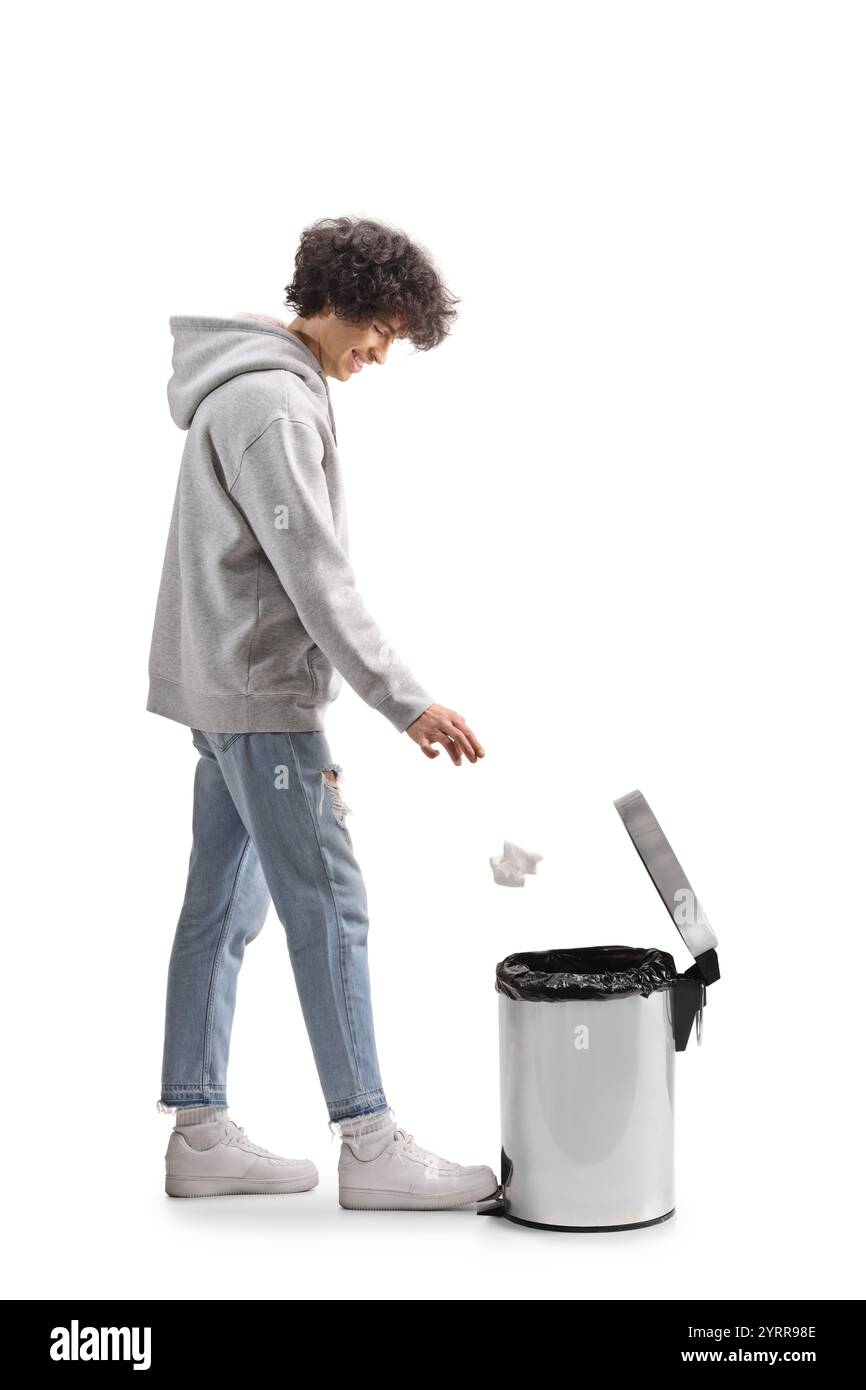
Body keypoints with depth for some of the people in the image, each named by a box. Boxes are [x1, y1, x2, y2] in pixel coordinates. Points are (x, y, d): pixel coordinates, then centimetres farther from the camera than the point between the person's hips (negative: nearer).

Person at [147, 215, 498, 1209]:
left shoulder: (268, 390, 18)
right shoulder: (272, 400, -15)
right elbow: (314, 573, -21)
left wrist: (302, 719, 21)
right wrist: (404, 702, -21)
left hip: (228, 695, 10)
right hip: (258, 692, -10)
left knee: (223, 906, 10)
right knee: (327, 907, -7)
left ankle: (200, 1133, 16)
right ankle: (370, 1147, -2)